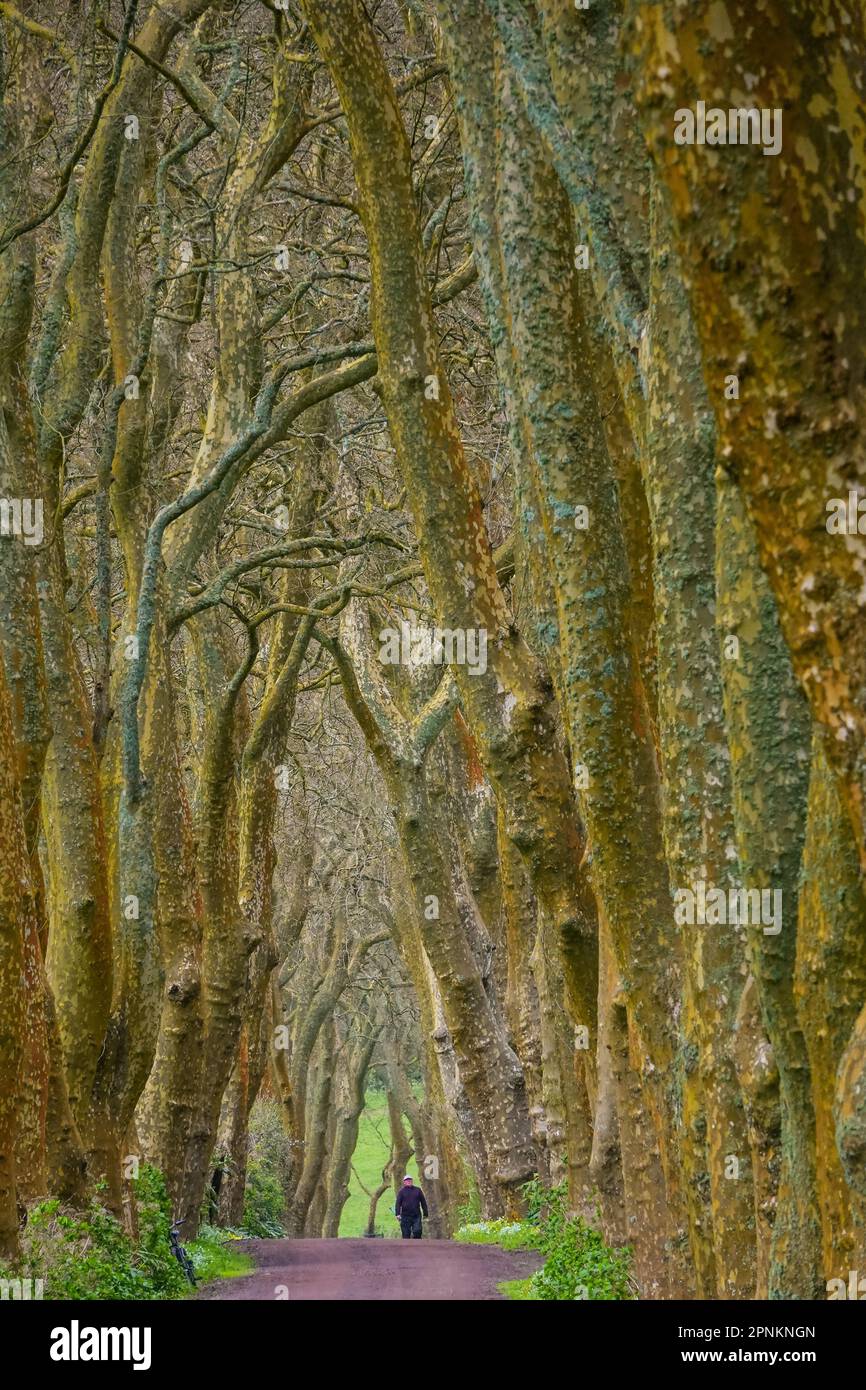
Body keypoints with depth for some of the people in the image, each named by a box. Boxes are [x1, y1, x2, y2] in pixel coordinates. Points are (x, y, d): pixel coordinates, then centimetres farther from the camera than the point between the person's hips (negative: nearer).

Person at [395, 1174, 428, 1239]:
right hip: (405, 1216, -1)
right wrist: (397, 1214, -13)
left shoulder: (418, 1190, 11)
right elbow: (398, 1203, -1)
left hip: (416, 1216, 1)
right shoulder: (402, 1191, 6)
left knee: (417, 1231, -11)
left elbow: (423, 1202, 14)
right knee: (406, 1234, 0)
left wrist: (426, 1214, 11)